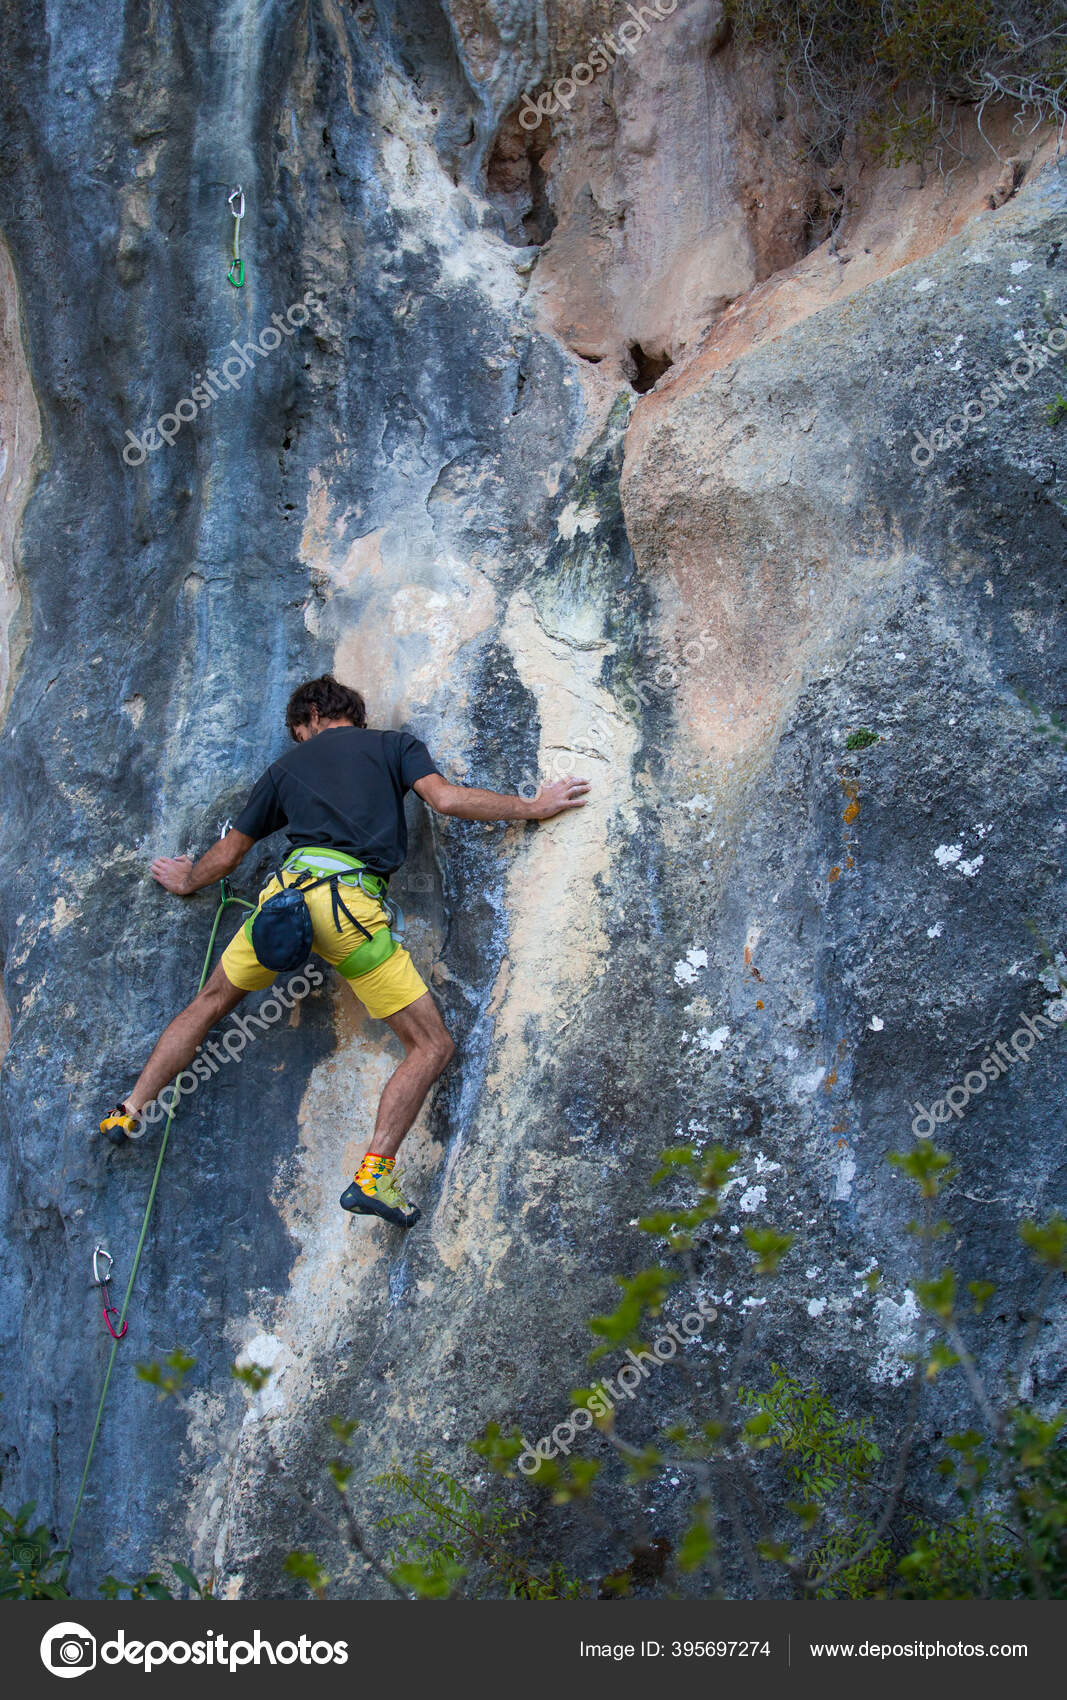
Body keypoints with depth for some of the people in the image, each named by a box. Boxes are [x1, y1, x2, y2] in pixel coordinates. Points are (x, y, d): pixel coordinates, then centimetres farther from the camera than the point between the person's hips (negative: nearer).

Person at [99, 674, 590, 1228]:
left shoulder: (287, 766, 26)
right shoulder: (395, 745, 18)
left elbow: (227, 854, 32)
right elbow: (446, 798, 1)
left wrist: (186, 881, 53)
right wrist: (534, 806, 13)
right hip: (351, 895, -4)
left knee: (211, 1001, 27)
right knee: (432, 1045, 0)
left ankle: (130, 1110, 26)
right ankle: (374, 1175, -15)